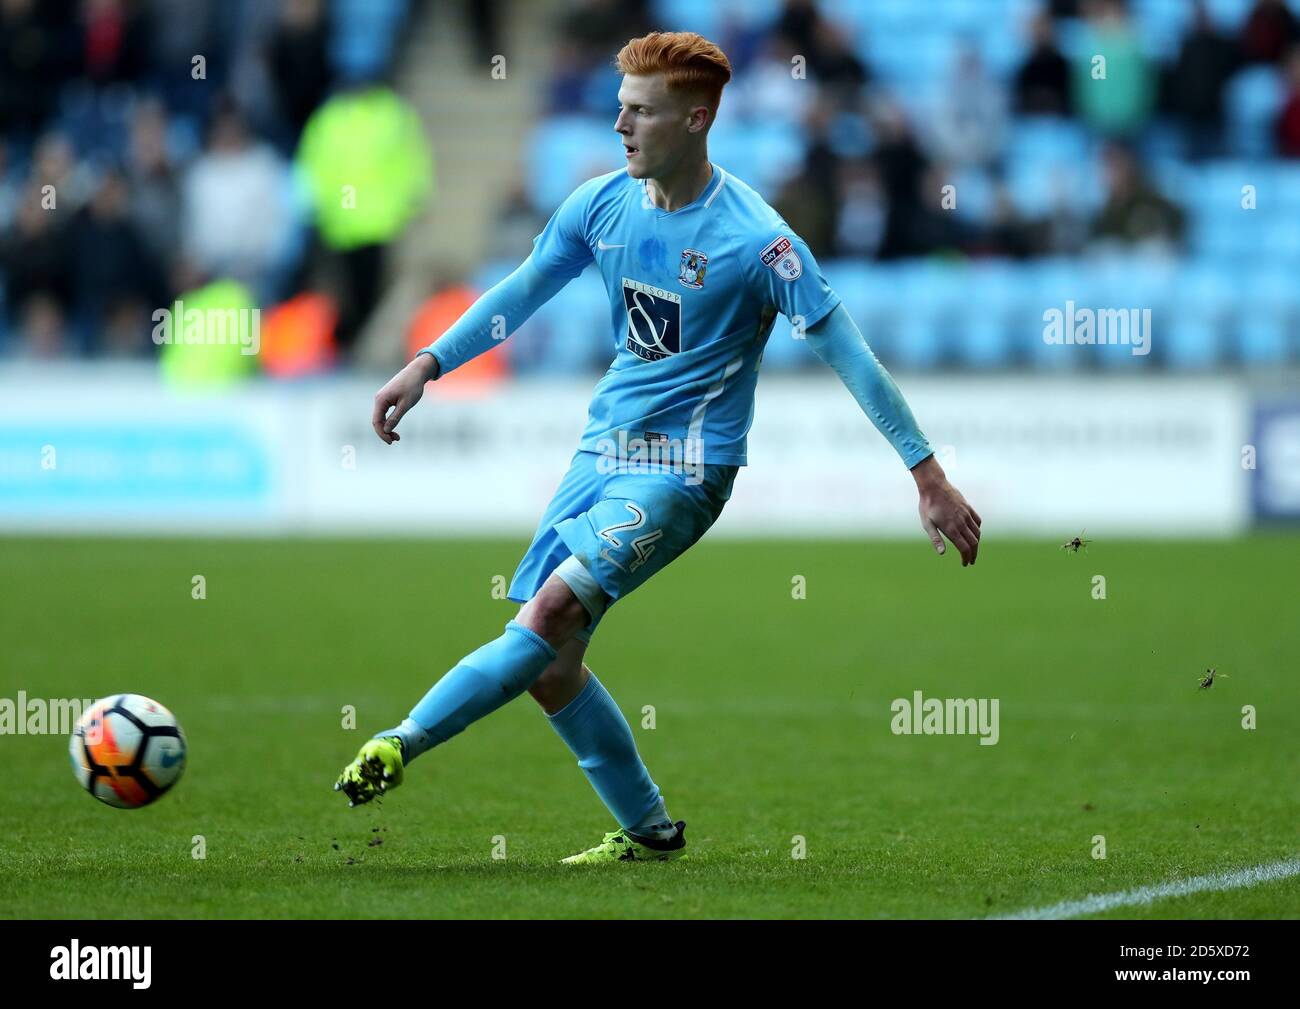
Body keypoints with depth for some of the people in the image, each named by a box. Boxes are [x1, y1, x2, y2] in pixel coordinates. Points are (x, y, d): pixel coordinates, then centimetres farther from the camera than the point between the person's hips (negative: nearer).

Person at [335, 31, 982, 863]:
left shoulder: (756, 239, -16)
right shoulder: (604, 204, 1)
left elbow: (850, 356, -13)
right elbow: (521, 293, 18)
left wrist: (930, 476, -15)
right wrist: (428, 366, 13)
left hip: (684, 470, -7)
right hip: (603, 450, 7)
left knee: (554, 609, -25)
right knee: (546, 664, 2)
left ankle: (404, 742, -20)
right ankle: (649, 829, 17)